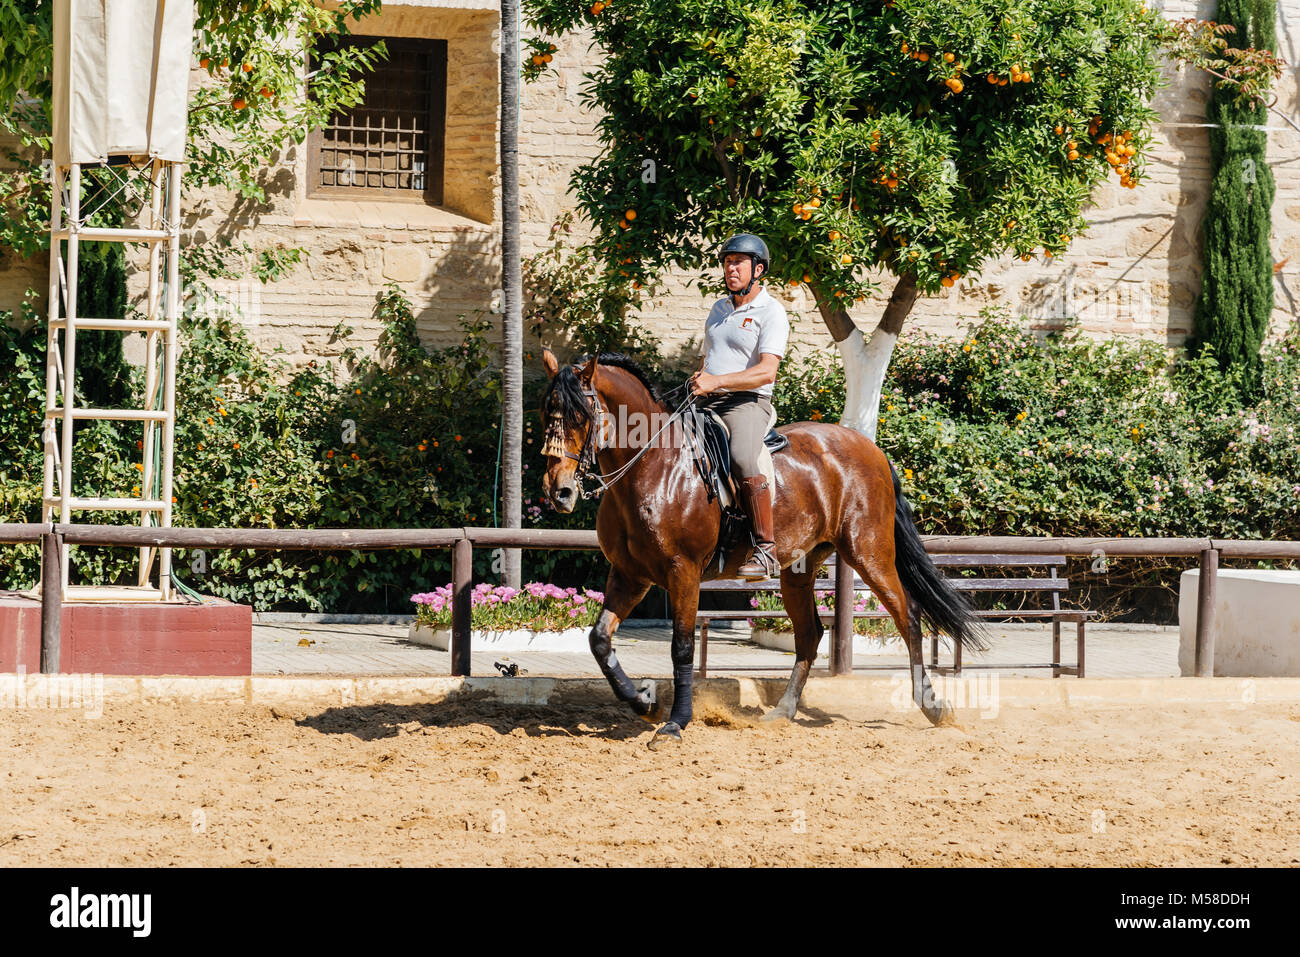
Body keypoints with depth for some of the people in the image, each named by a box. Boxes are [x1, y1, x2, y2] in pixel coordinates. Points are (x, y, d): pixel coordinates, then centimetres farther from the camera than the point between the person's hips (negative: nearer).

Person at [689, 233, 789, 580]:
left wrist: (716, 381, -25)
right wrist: (699, 381, 12)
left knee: (742, 459, -34)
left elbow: (766, 372, -16)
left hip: (747, 403, -8)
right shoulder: (719, 309, 20)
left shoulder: (771, 313, -4)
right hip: (708, 406, 8)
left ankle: (767, 550, -33)